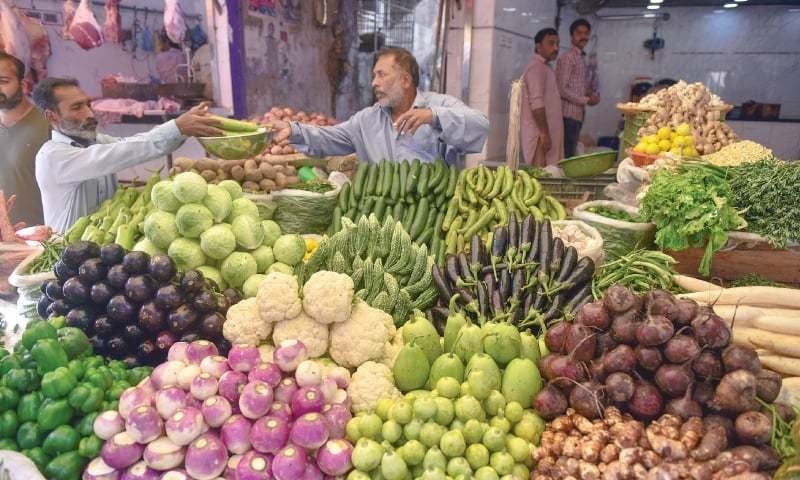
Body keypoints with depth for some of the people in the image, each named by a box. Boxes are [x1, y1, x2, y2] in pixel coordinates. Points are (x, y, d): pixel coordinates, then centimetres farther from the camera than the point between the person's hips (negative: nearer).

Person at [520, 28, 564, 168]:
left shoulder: (545, 68, 20)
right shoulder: (537, 67, -11)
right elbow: (536, 104, -20)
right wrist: (544, 133, -23)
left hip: (551, 134, 10)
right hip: (541, 135, -10)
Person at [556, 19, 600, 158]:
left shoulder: (582, 59, 18)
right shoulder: (567, 58, -8)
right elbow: (562, 89, -15)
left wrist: (591, 93, 3)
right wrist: (586, 100, -10)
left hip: (578, 114, 9)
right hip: (569, 115, -9)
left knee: (570, 154, 10)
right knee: (565, 155, -9)